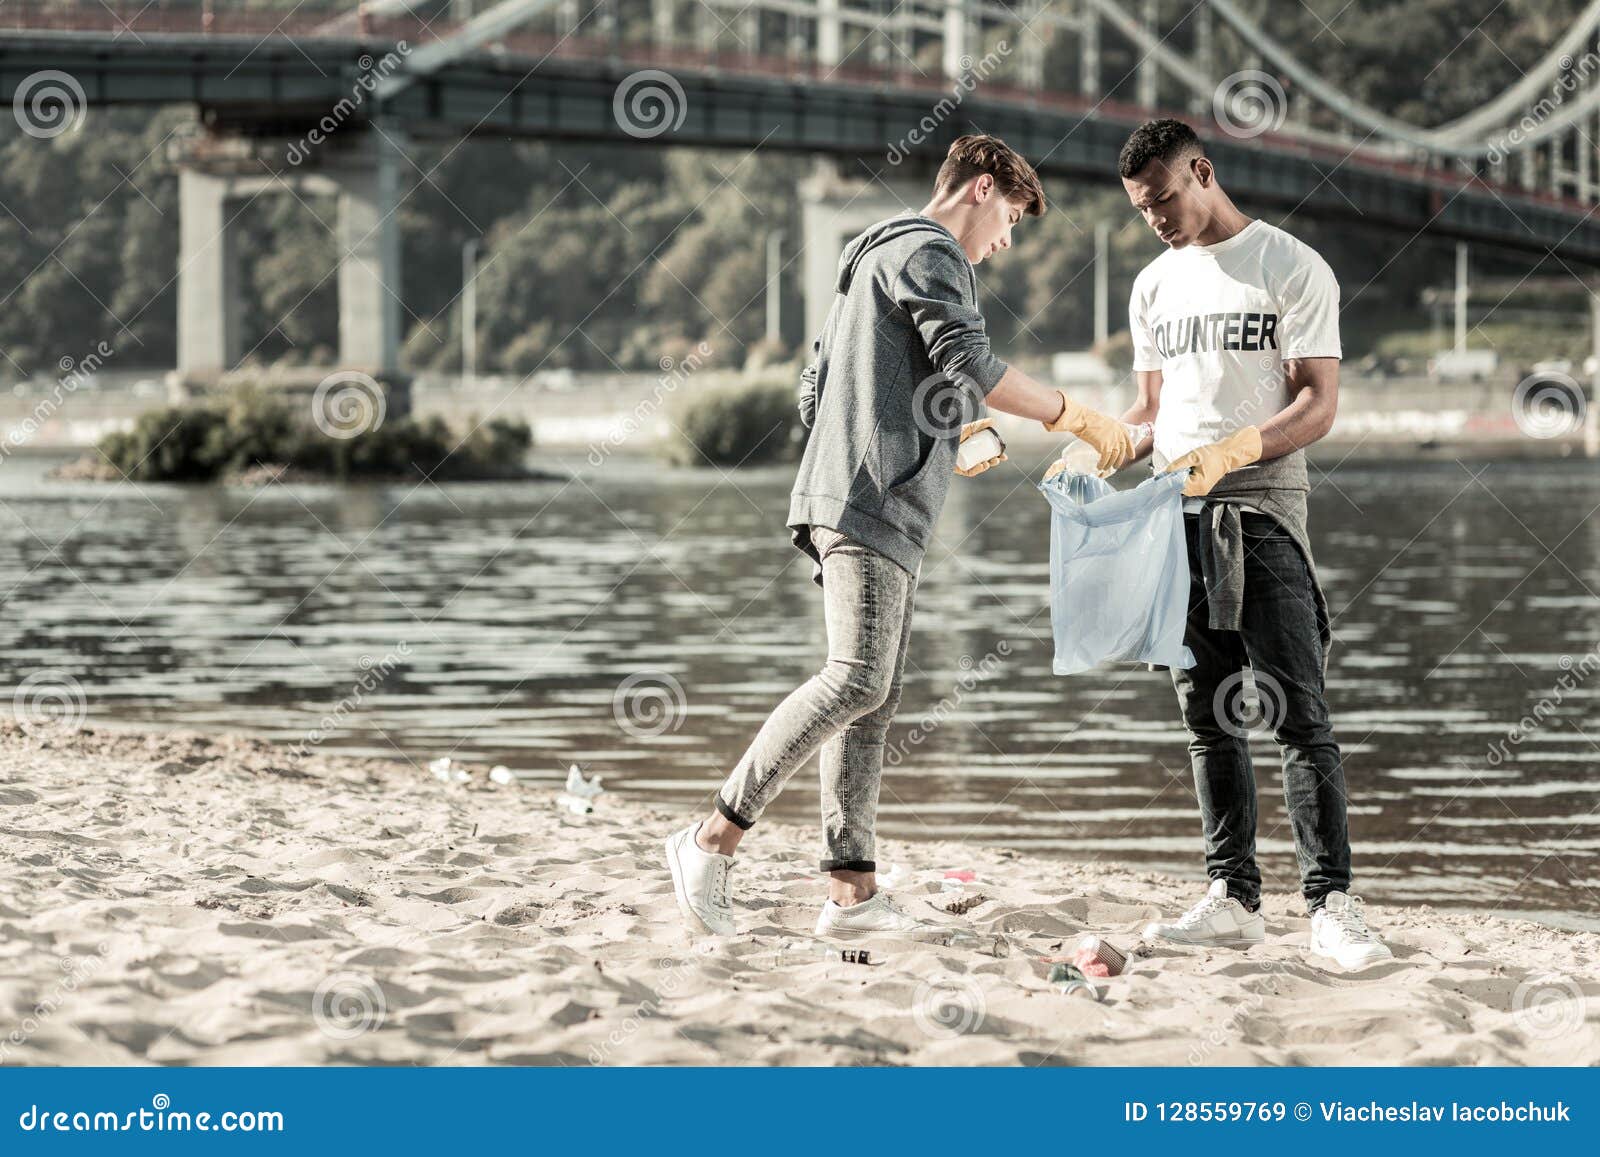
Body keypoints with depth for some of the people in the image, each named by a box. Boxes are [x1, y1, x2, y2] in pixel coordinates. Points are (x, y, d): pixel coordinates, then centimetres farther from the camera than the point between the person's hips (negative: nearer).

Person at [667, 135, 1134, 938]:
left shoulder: (874, 258, 28)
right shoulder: (926, 251, -3)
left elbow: (814, 395, 28)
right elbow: (968, 365, -18)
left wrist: (944, 441, 31)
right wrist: (1075, 418, -13)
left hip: (886, 514, 11)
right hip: (870, 504, -11)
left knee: (873, 695, 3)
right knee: (856, 681, -17)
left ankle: (851, 890, -2)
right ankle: (715, 838, -16)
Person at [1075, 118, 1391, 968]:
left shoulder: (1292, 269, -1)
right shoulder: (1155, 286, 18)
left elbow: (1318, 402, -8)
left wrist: (1229, 452, -24)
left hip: (1261, 507, -6)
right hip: (1174, 516, 6)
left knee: (1298, 713, -10)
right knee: (1207, 715, 5)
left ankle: (1331, 904, -11)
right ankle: (1234, 897, 9)